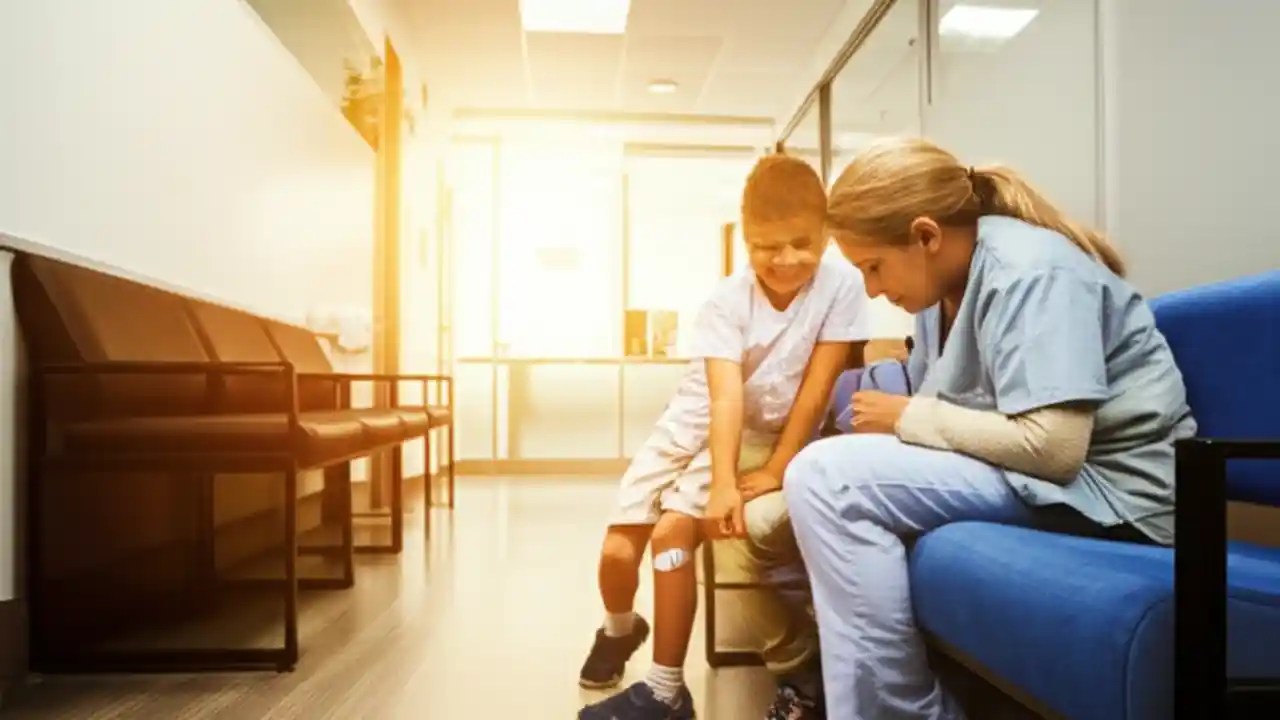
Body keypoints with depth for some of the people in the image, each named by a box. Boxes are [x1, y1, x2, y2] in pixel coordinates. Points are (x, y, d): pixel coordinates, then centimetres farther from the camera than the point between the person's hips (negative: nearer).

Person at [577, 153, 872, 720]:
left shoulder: (841, 286, -15)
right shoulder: (726, 302, -15)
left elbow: (816, 388, -14)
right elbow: (726, 397, -26)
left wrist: (777, 470, -15)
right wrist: (723, 485, -37)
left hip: (768, 438, -2)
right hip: (695, 425, 2)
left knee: (672, 532, -22)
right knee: (618, 549, -2)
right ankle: (619, 630, 34)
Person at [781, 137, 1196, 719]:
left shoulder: (1028, 271, -17)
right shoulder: (948, 283, 10)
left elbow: (1053, 445, -26)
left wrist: (908, 418, -16)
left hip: (1107, 491, -10)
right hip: (1041, 478, 10)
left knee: (826, 477, -21)